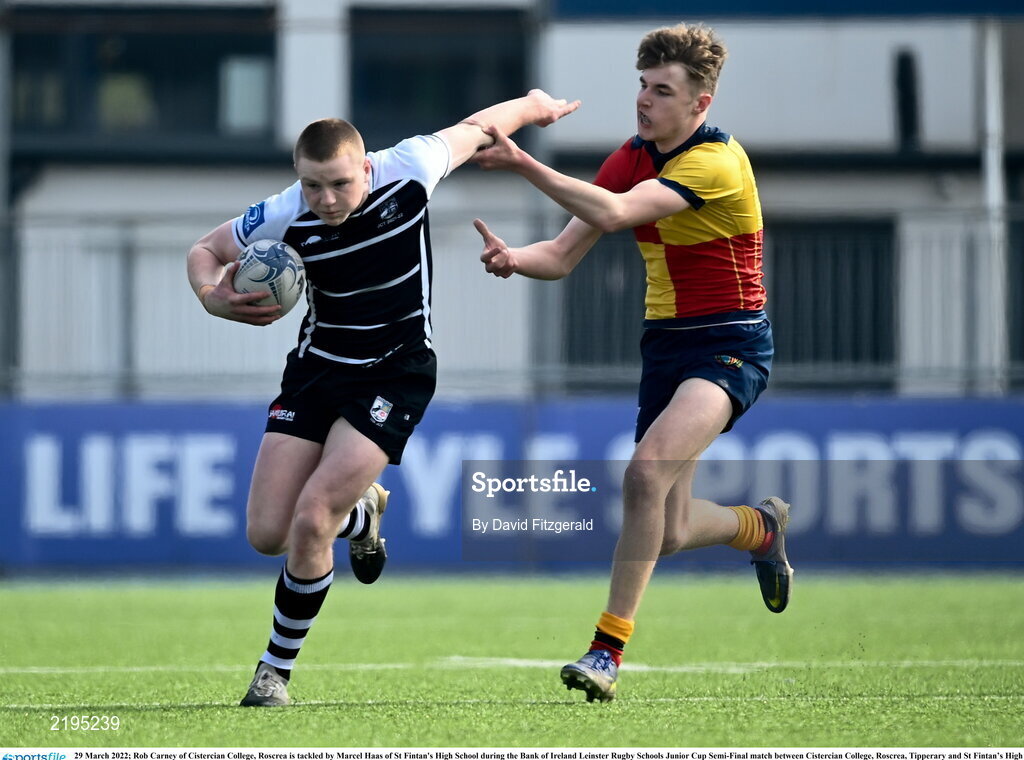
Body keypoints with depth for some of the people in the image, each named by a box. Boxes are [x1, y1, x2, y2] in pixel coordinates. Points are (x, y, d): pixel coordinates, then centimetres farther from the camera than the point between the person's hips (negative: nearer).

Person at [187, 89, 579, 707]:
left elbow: (474, 129, 1)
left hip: (396, 373, -3)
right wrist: (213, 297, -23)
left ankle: (277, 669, 0)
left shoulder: (408, 171, -19)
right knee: (267, 534, -2)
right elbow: (206, 250, 1)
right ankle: (362, 512, 33)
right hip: (318, 369, 3)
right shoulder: (286, 216, -16)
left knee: (311, 519, -19)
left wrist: (534, 105, 21)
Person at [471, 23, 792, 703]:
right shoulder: (633, 156, 5)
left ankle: (609, 649, -25)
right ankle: (761, 525, 42)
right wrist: (515, 258, -19)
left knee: (647, 469, -30)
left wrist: (524, 164, -38)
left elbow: (613, 212, -32)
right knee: (666, 534, 7)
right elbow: (565, 255, 3)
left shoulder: (717, 161, -19)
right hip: (666, 342, 8)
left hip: (730, 345, -8)